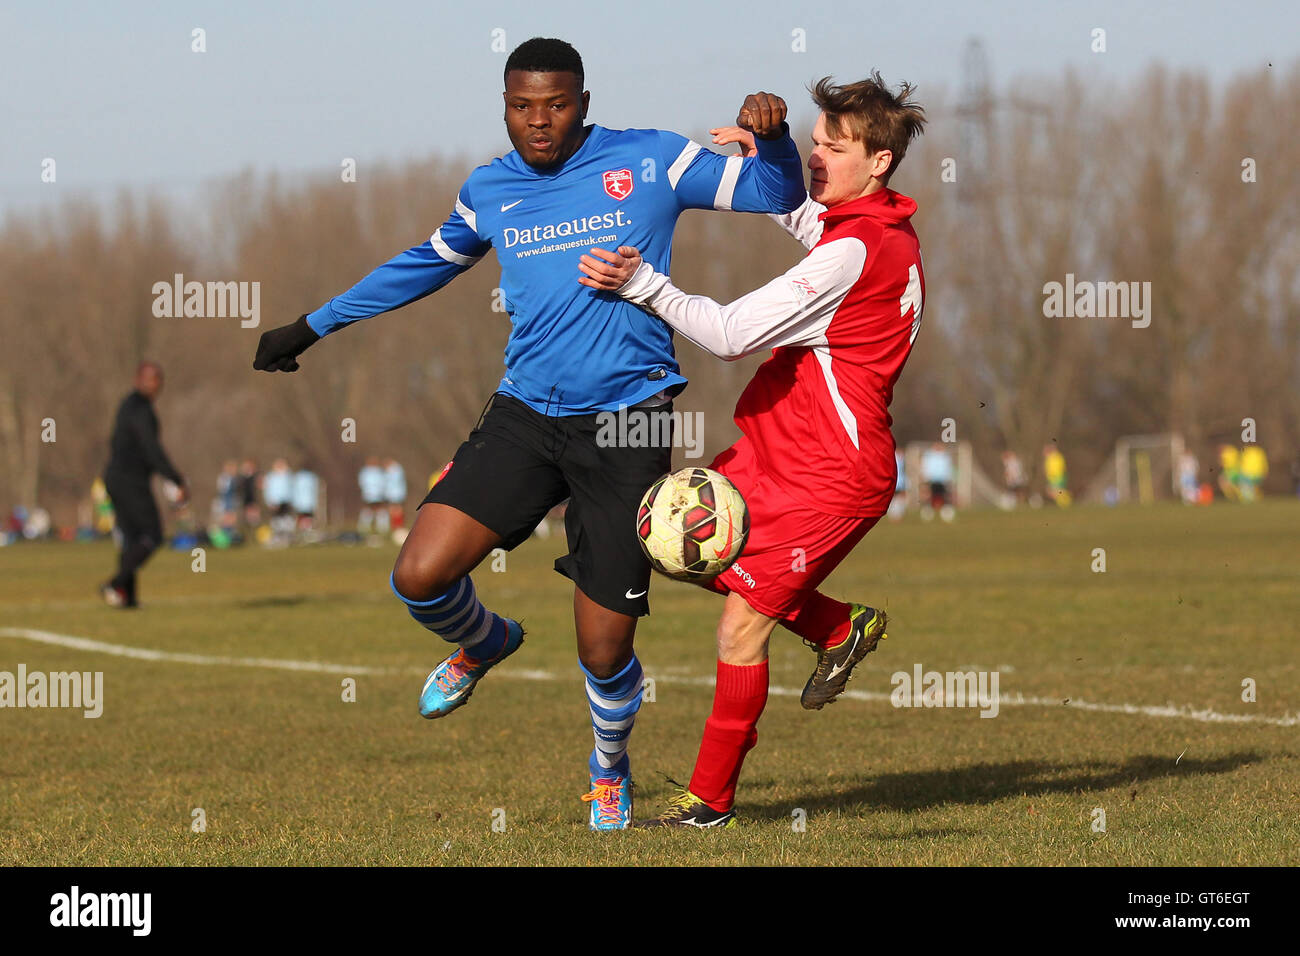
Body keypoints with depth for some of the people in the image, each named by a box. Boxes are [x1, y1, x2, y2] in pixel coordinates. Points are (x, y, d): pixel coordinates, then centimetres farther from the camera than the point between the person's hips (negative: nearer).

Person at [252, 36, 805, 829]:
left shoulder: (651, 162, 0)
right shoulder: (490, 190, 11)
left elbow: (777, 194, 4)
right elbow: (427, 265, 28)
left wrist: (771, 134, -17)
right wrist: (314, 326, 33)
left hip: (627, 430, -3)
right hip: (524, 415, 3)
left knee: (604, 652, -3)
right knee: (420, 576, -14)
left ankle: (611, 767, 31)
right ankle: (484, 644, 23)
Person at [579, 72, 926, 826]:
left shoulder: (855, 251, -22)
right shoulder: (883, 227, 9)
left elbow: (733, 333, -23)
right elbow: (805, 218, 33)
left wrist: (642, 283, -19)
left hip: (833, 473, -10)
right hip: (777, 448, 10)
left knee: (743, 621, -8)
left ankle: (712, 799, 1)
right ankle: (839, 630, 21)